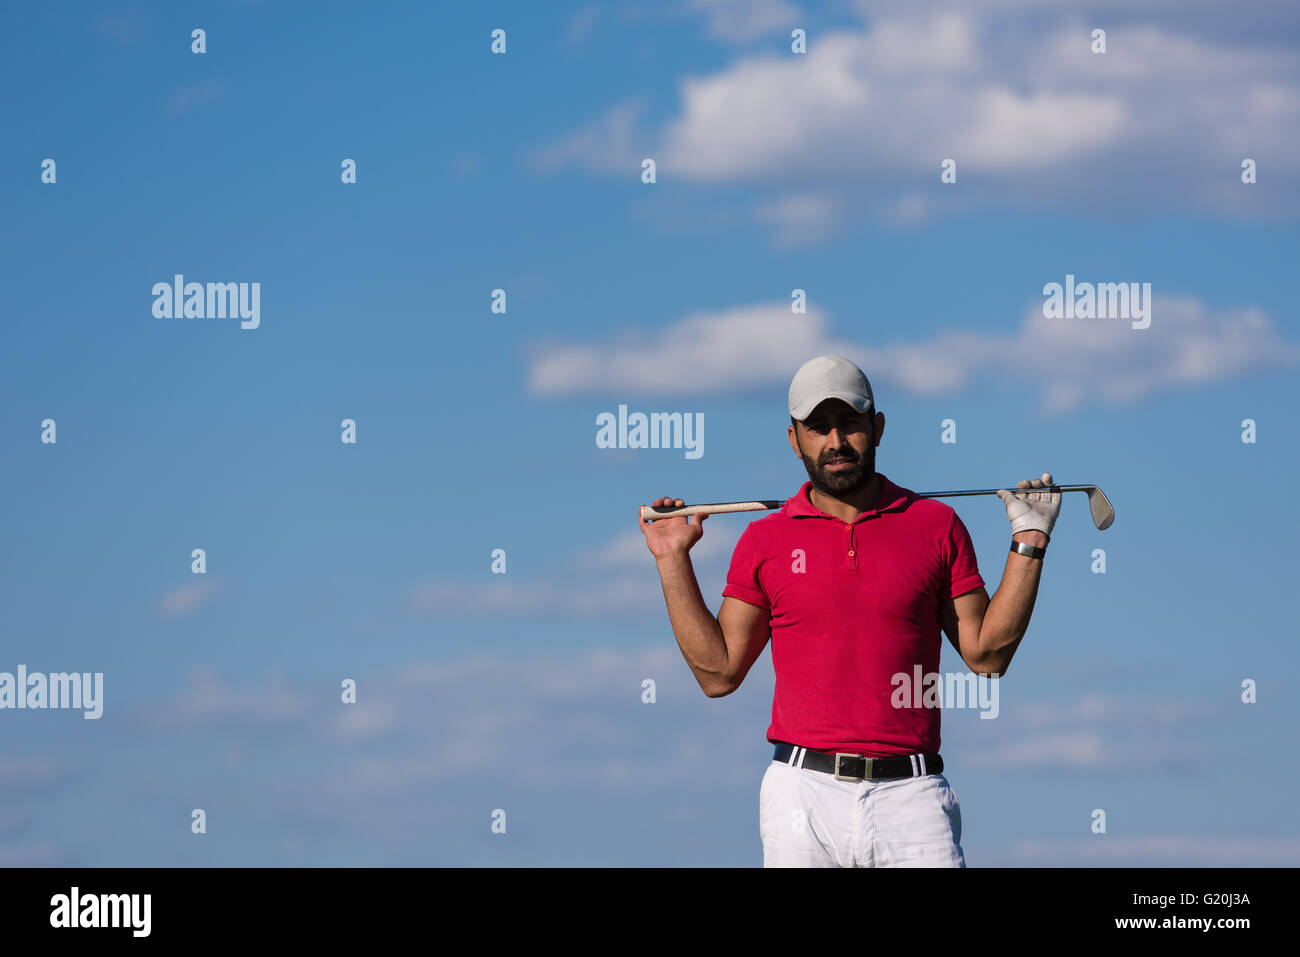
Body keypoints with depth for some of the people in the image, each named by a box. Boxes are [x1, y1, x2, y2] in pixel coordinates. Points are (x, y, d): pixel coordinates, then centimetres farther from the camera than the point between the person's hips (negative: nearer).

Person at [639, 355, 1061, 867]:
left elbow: (986, 654, 9)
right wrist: (674, 561, 8)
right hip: (803, 798, 1)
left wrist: (1028, 544, 5)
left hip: (911, 800, 0)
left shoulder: (936, 526, 9)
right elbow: (718, 673, 11)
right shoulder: (766, 541, 10)